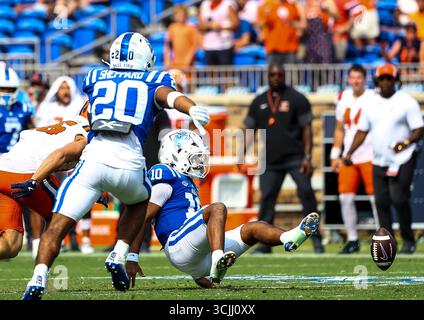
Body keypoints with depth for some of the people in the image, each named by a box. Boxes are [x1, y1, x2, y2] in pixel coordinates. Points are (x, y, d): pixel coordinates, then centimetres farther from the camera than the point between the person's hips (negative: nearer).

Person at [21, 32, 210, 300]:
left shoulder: (96, 79, 25)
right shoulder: (154, 82, 18)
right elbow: (170, 96, -5)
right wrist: (193, 108, -24)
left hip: (94, 158, 0)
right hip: (129, 165, 0)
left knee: (59, 225, -2)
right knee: (139, 202, 33)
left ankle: (39, 278, -26)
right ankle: (119, 256, 14)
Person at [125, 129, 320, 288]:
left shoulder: (188, 184, 31)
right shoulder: (168, 178, 1)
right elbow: (145, 218, -6)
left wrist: (198, 275, 30)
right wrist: (132, 258, -13)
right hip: (178, 247, -9)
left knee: (254, 229, 3)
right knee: (217, 208, -27)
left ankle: (290, 238, -31)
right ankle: (218, 263, -52)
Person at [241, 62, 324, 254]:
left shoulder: (296, 99, -1)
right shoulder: (259, 102, 11)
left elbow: (306, 129, -4)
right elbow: (249, 129, 13)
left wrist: (307, 157, -12)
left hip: (295, 157, -4)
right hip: (270, 160, 4)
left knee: (306, 192, -13)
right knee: (267, 198, 0)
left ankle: (316, 238, -8)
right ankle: (265, 242, 5)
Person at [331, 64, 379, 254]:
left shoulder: (373, 99, -6)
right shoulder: (344, 99, 10)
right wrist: (335, 155, 15)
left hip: (370, 157, -5)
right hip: (348, 158, 5)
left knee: (375, 198, -5)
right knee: (345, 198, 1)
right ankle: (352, 240, 10)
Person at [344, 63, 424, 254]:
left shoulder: (406, 102, -3)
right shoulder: (371, 104, 12)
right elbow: (362, 131, 16)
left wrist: (406, 142, -25)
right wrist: (349, 153, 5)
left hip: (402, 161, -5)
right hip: (379, 163, 5)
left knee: (399, 199, -15)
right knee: (381, 202, 2)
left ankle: (408, 240, -2)